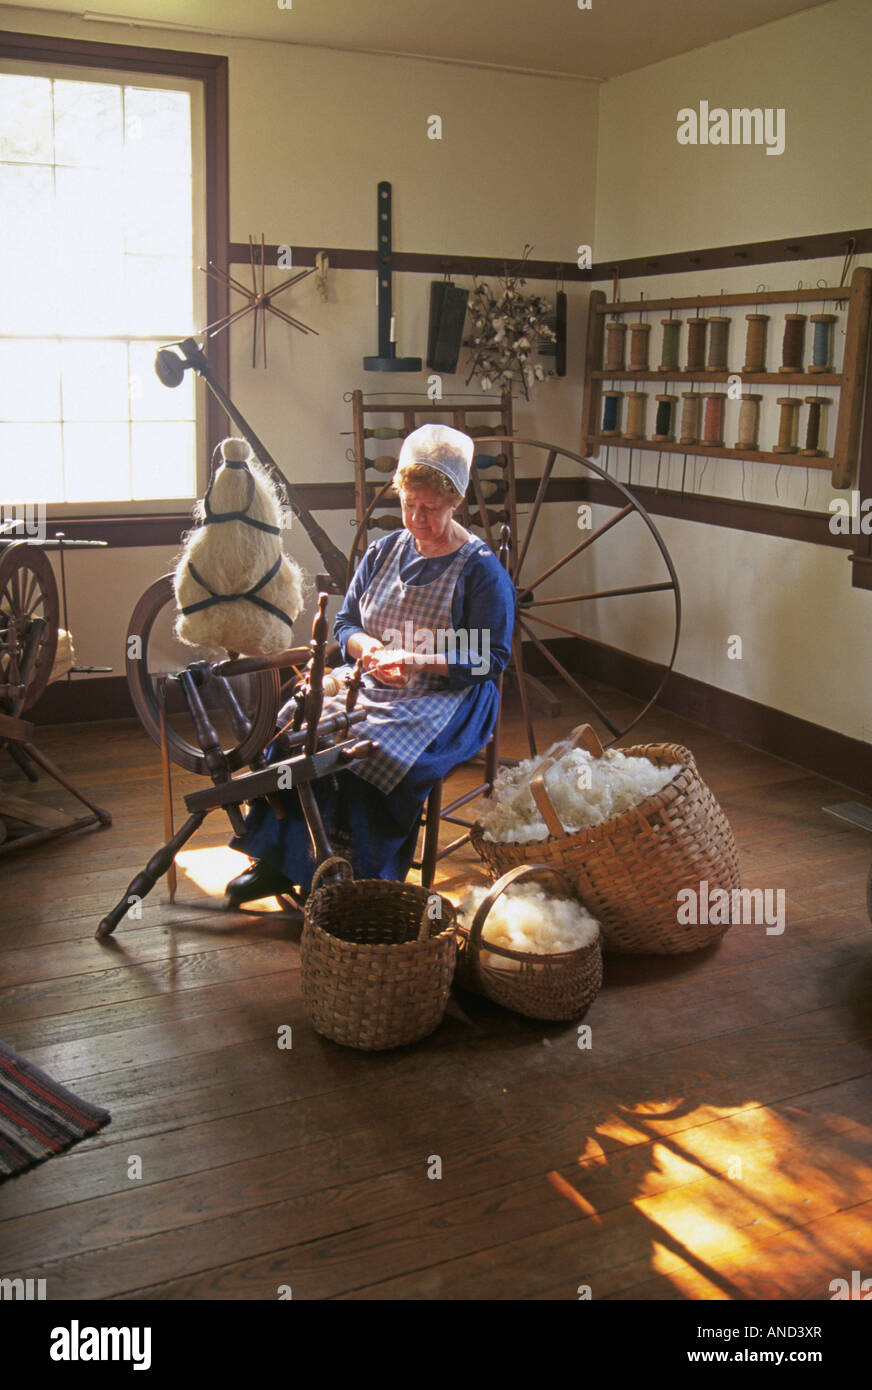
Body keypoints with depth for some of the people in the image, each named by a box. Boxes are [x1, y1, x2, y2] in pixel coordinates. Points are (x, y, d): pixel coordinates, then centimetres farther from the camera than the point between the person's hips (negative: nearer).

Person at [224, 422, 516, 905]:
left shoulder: (482, 570, -4)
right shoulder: (383, 551, 14)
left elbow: (490, 660, -8)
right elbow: (345, 623, 17)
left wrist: (413, 661, -19)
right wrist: (370, 649, -7)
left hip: (446, 699, -5)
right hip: (371, 685, 6)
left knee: (370, 749, -34)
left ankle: (358, 880, -19)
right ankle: (282, 862, -13)